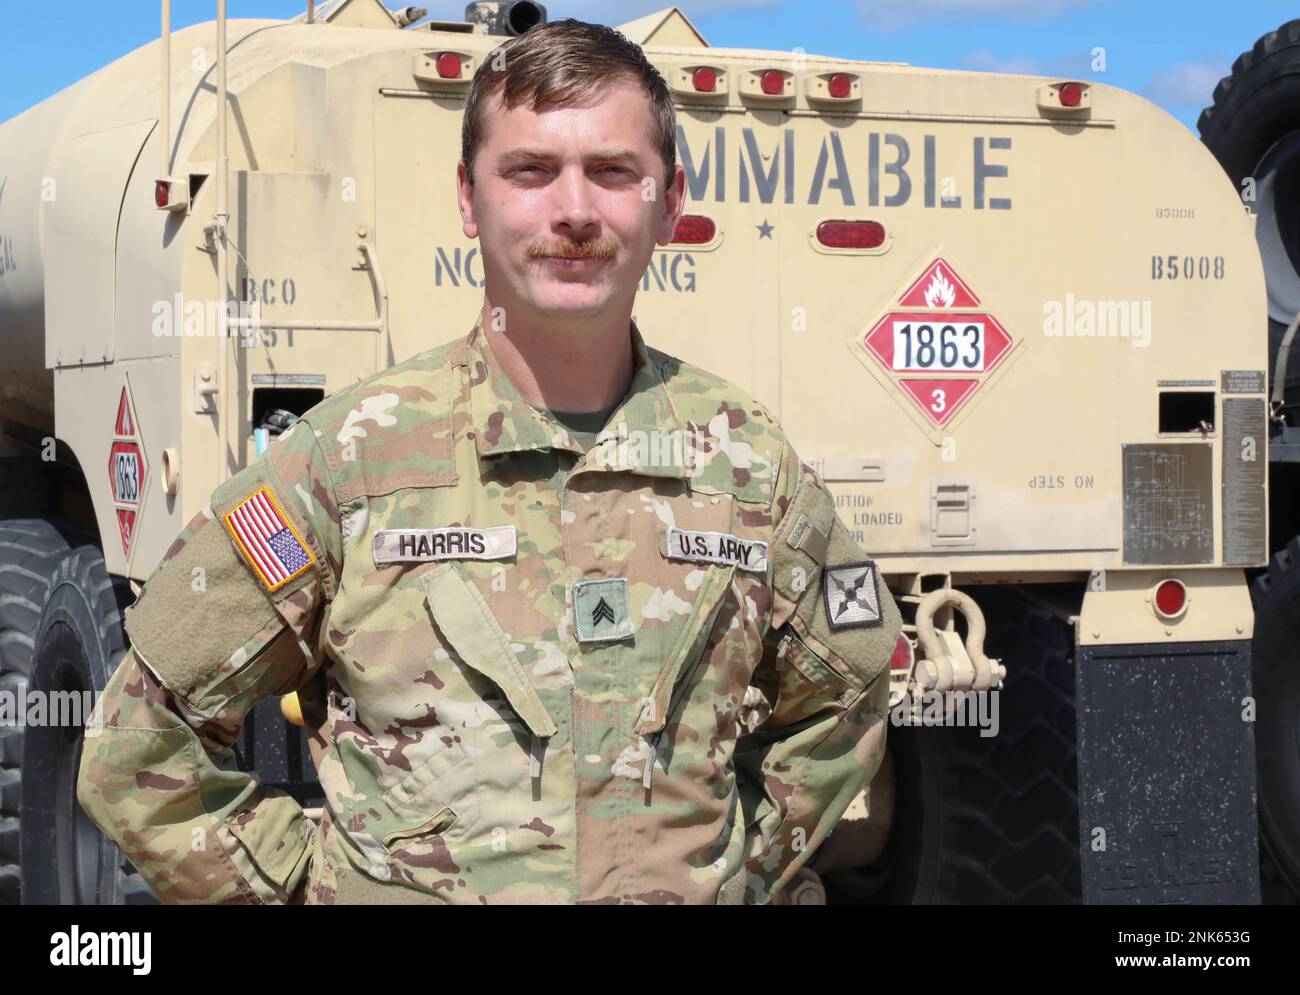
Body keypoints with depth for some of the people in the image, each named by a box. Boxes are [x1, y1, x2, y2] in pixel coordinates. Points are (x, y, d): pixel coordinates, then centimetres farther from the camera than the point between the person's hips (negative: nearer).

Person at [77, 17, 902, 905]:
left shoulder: (749, 458, -3)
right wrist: (304, 883, -8)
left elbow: (842, 704, 13)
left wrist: (744, 865, 4)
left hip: (692, 891, 2)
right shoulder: (352, 454, -10)